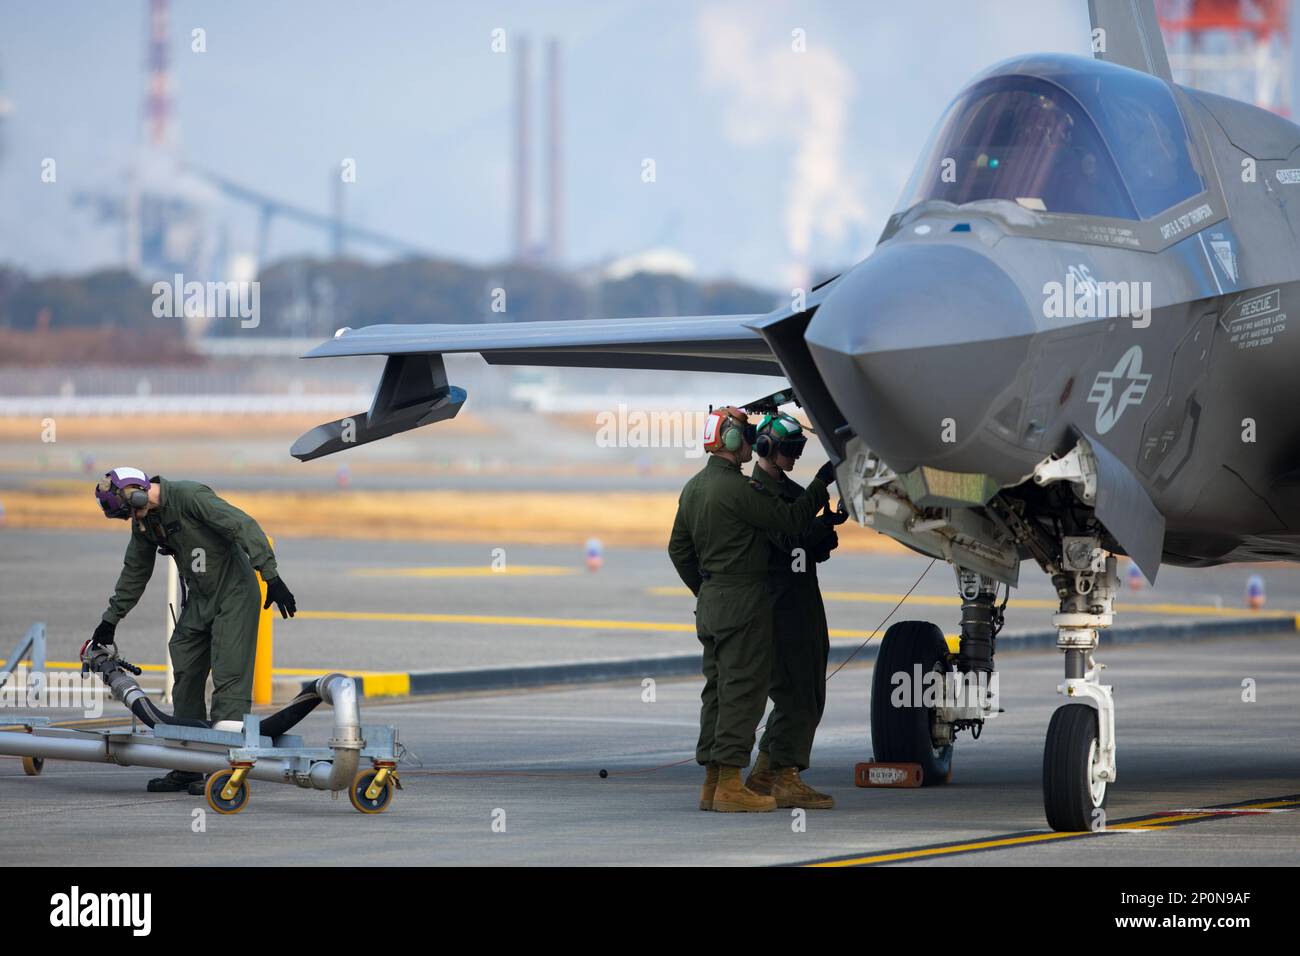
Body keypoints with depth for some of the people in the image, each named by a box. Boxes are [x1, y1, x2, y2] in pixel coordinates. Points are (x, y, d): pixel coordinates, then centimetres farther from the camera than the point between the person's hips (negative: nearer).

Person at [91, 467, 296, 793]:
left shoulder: (190, 496, -21)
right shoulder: (144, 522, 6)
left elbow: (244, 528, -25)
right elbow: (134, 572, 19)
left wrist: (271, 578, -30)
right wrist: (110, 620, 21)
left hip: (235, 595, -8)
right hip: (198, 601, 8)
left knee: (229, 678, -12)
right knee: (186, 677, 5)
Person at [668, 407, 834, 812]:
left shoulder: (694, 488, 13)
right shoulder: (737, 489, -16)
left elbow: (679, 548, 19)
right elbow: (791, 519, -15)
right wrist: (822, 483, -3)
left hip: (711, 600, 9)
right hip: (743, 601, -9)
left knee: (718, 688, 12)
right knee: (742, 691, -7)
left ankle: (712, 781, 14)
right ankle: (729, 784, -10)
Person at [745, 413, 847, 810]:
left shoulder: (793, 491, 19)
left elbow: (812, 552, 20)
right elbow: (788, 541, -21)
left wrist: (826, 539, -1)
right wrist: (831, 519, -23)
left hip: (805, 606, 10)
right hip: (780, 609, -10)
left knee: (808, 698, 12)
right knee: (794, 696, -10)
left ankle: (763, 774, 18)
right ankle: (787, 781, -8)